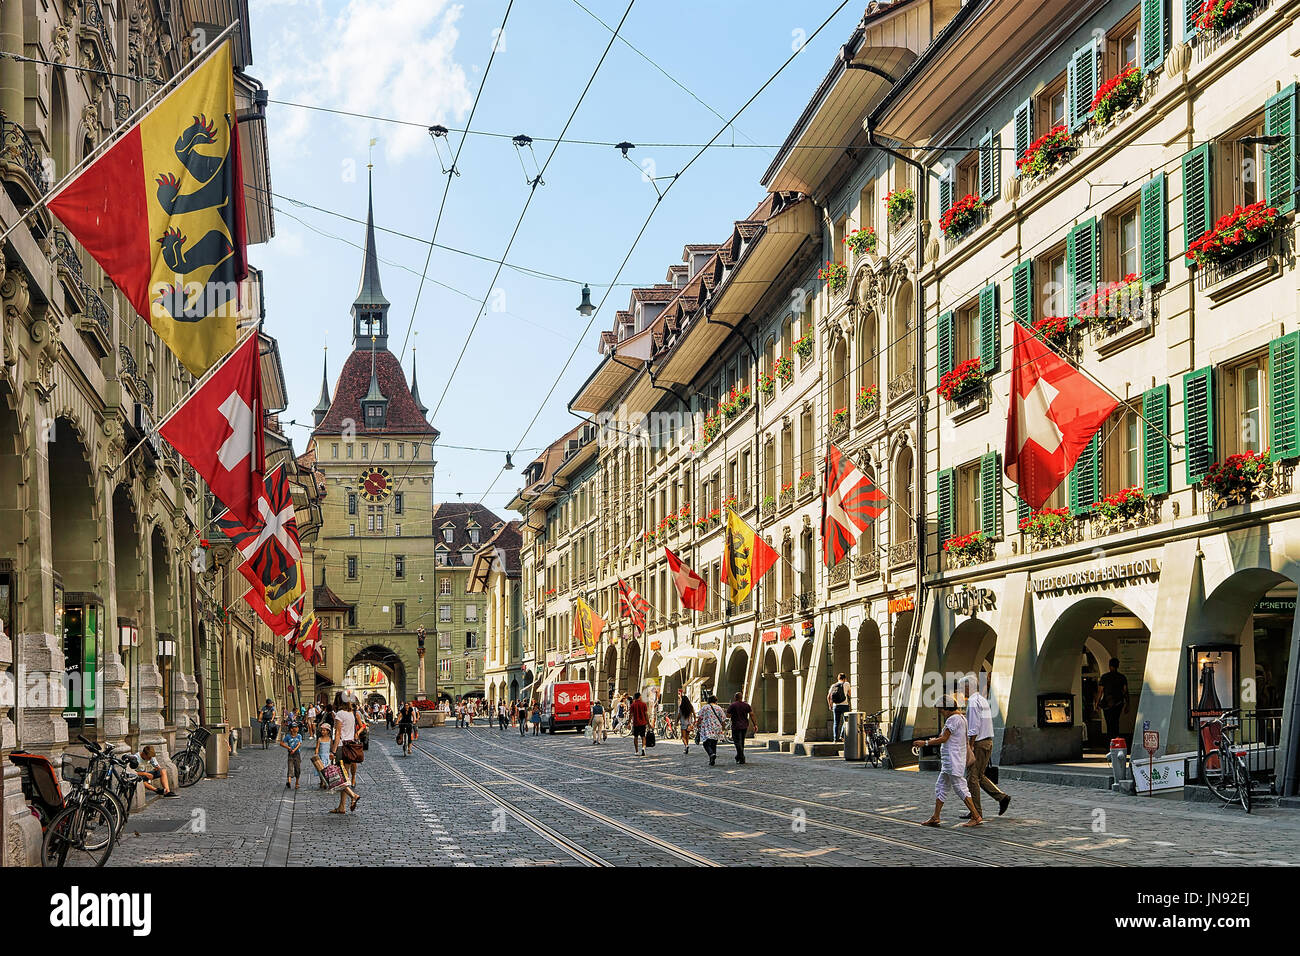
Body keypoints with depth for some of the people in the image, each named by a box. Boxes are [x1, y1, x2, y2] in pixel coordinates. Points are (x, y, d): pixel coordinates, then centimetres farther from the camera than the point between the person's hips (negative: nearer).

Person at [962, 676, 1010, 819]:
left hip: (978, 743, -9)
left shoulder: (973, 702, -14)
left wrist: (971, 746, -18)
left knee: (972, 777, -2)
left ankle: (976, 811, 1)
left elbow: (974, 726, -20)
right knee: (979, 776, 17)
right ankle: (1002, 797, 6)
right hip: (988, 741, 9)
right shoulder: (983, 700, 16)